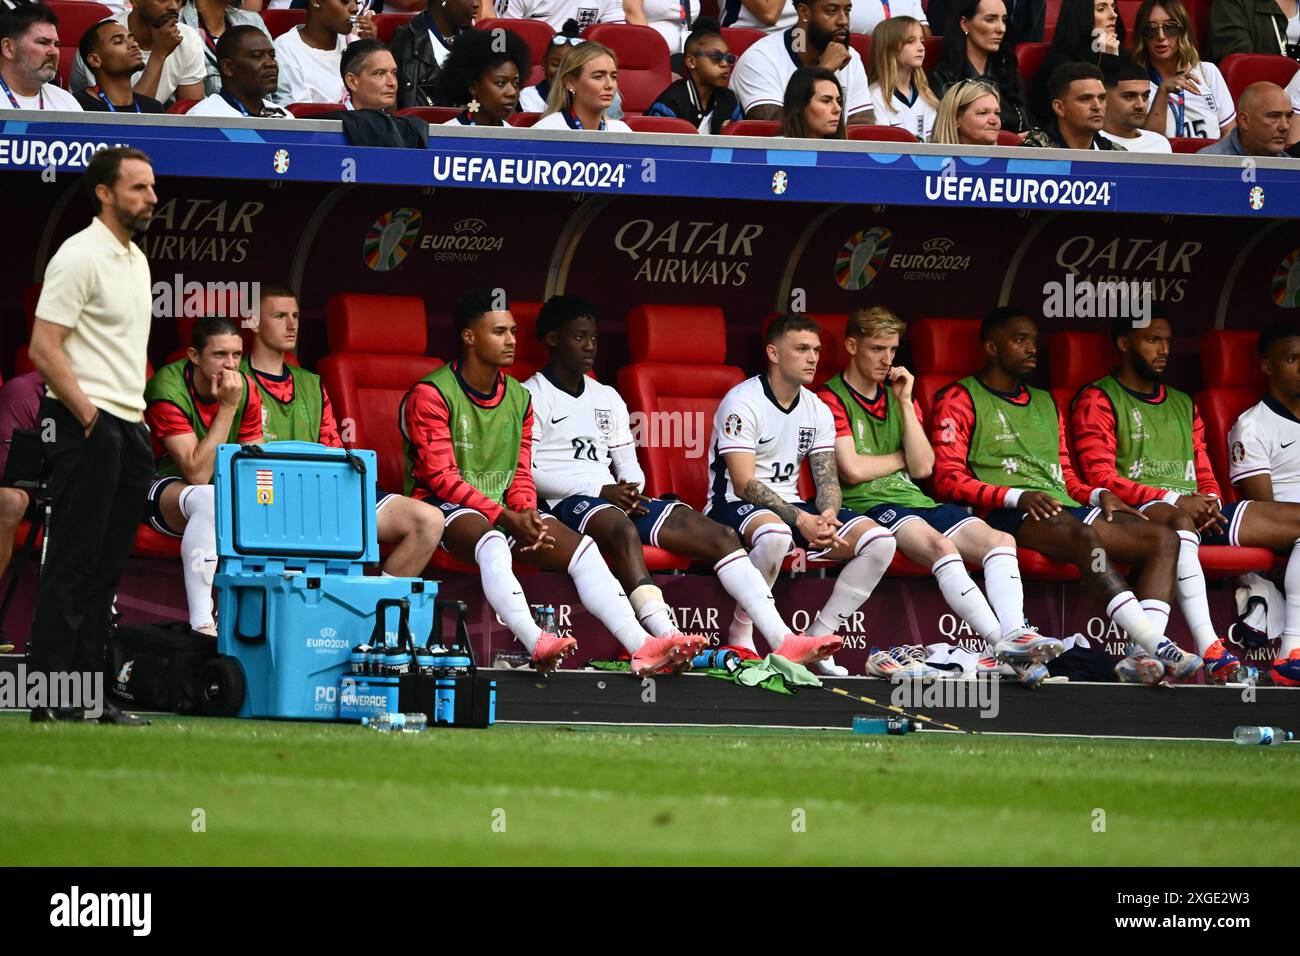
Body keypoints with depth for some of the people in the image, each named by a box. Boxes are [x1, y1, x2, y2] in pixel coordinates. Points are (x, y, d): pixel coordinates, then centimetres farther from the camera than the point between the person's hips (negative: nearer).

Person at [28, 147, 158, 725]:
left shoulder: (136, 260, 17)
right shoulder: (80, 257, -11)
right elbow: (44, 348, -16)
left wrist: (136, 416, 14)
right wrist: (91, 417, -17)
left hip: (128, 427, 9)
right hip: (86, 429, -9)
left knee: (105, 568, 9)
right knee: (73, 563, -9)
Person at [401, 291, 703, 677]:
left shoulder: (519, 398, 15)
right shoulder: (431, 395, -8)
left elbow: (521, 475, 14)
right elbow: (440, 477, -14)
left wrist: (527, 516, -10)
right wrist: (505, 518, -20)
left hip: (505, 510, 7)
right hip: (441, 507, -7)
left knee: (580, 546, -14)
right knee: (490, 541, -40)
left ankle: (641, 646, -27)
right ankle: (536, 643, -59)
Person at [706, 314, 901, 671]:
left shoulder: (818, 411, 10)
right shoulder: (742, 402, -12)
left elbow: (827, 478, 7)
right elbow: (744, 483, -19)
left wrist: (827, 515, -18)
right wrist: (800, 520, -28)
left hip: (791, 505, 7)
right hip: (735, 506, -7)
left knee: (879, 541, -12)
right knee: (775, 533, -43)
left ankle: (817, 637, -7)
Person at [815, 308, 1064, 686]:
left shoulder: (898, 395, 22)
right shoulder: (831, 399, 1)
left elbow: (922, 467, 9)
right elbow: (852, 469, -12)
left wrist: (905, 402, 3)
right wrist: (900, 459, 5)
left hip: (913, 499, 7)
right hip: (865, 505, -7)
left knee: (1000, 541, -17)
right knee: (940, 545, -35)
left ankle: (1013, 635, -39)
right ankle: (1003, 645, -44)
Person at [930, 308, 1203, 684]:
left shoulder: (1046, 403, 31)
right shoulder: (960, 399, 9)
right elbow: (949, 479, -3)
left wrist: (1098, 495, 6)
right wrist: (1016, 497, -17)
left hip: (1064, 508, 8)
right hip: (1005, 513, -7)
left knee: (1164, 539, -14)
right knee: (1085, 536, -38)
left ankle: (1145, 653, -34)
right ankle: (1157, 646, -47)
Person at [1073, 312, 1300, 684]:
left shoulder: (1183, 404, 28)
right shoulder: (1098, 400, 5)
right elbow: (1101, 476, -8)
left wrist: (1210, 502, -2)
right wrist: (1173, 500, -16)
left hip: (1195, 509, 7)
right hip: (1138, 511, -7)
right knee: (1180, 522, -44)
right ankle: (1210, 652, -56)